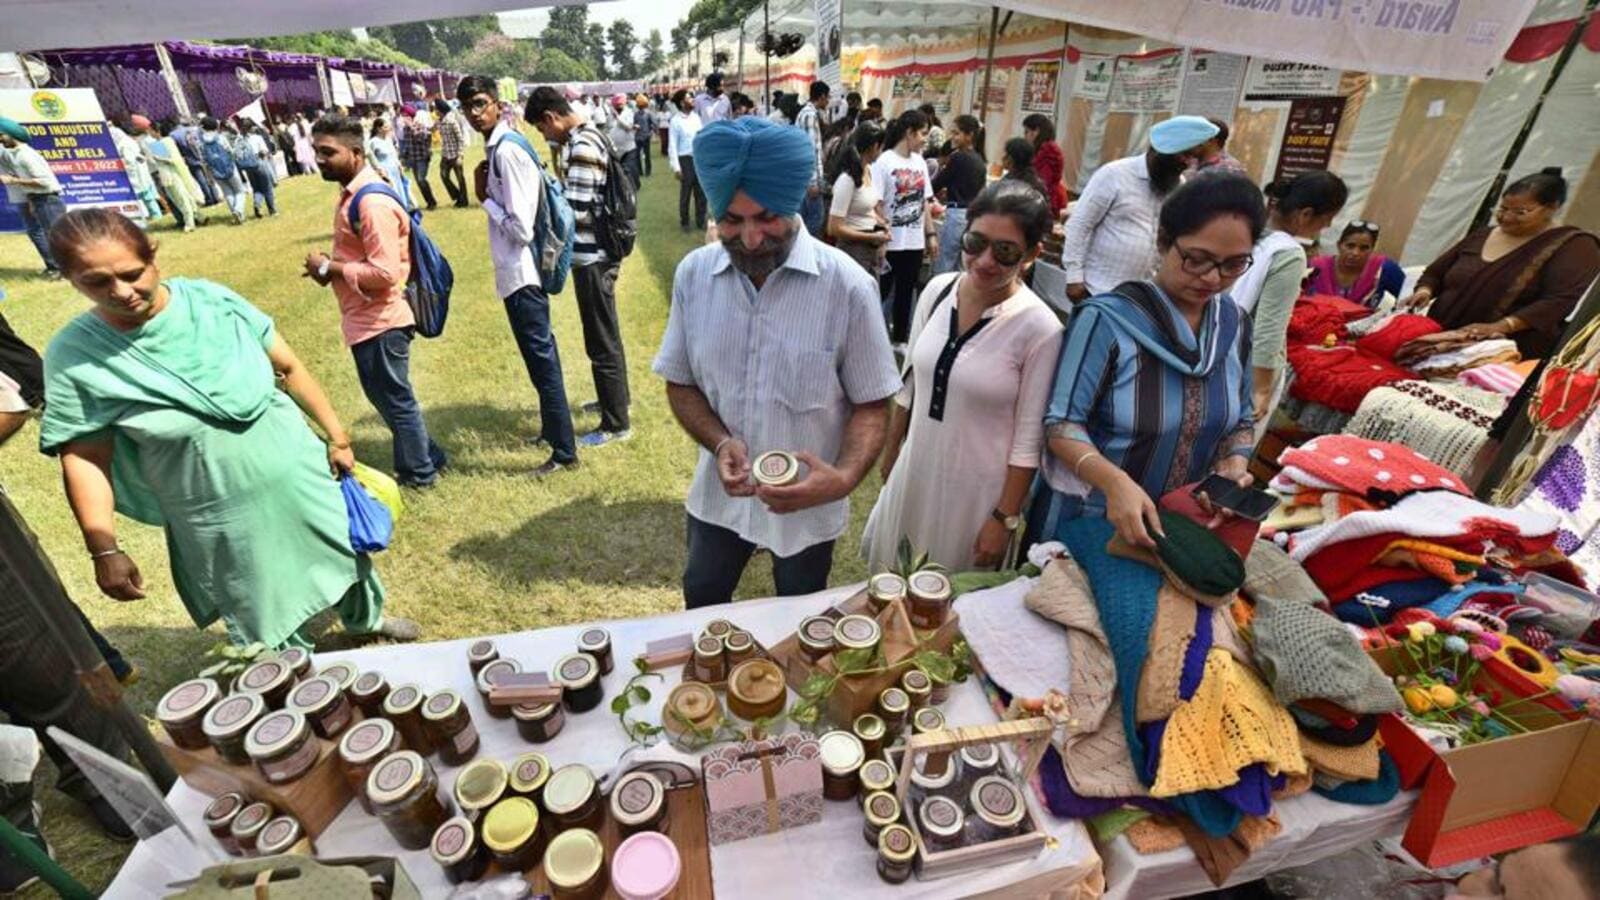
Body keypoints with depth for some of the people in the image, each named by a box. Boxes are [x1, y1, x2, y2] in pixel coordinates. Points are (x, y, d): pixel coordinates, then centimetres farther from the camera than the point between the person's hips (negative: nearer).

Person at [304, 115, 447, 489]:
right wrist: (332, 265, 5)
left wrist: (329, 267, -15)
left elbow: (384, 273, -27)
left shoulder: (372, 203, -21)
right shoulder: (352, 193, 11)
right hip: (366, 318, 10)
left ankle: (418, 472, 21)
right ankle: (427, 457, 32)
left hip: (379, 321, -10)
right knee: (383, 394, 20)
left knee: (394, 398, 4)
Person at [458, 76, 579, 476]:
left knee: (541, 358, -4)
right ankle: (553, 428, 33)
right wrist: (488, 195, 4)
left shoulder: (506, 151, -18)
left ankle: (564, 451, 6)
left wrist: (484, 199, -11)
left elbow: (521, 228, -23)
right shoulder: (498, 146, 12)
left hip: (519, 271, -10)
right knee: (541, 354, 18)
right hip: (521, 268, 10)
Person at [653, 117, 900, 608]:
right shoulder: (693, 273, -9)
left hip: (809, 504, -2)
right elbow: (681, 383, -1)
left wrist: (844, 477, -31)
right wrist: (720, 443, -20)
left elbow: (870, 405, -12)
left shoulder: (847, 285, -19)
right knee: (702, 610, 27)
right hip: (719, 494, 3)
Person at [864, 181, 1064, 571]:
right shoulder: (937, 290, -6)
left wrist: (1006, 518, -10)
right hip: (914, 470, 5)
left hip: (977, 490, -4)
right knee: (888, 583, 23)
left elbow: (1029, 439, -14)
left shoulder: (1040, 329, -20)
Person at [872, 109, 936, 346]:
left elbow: (924, 201, 13)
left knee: (905, 292, 14)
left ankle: (899, 338, 26)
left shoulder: (920, 162, 9)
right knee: (881, 292, 4)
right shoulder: (884, 162, -10)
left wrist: (931, 234, 11)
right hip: (890, 243, -6)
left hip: (915, 241, 6)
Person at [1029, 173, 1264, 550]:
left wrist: (1235, 464, -11)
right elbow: (1062, 421, -21)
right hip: (1084, 516, -5)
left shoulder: (1235, 324, -1)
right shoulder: (1105, 319, -20)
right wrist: (1114, 481, -36)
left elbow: (1240, 420, 9)